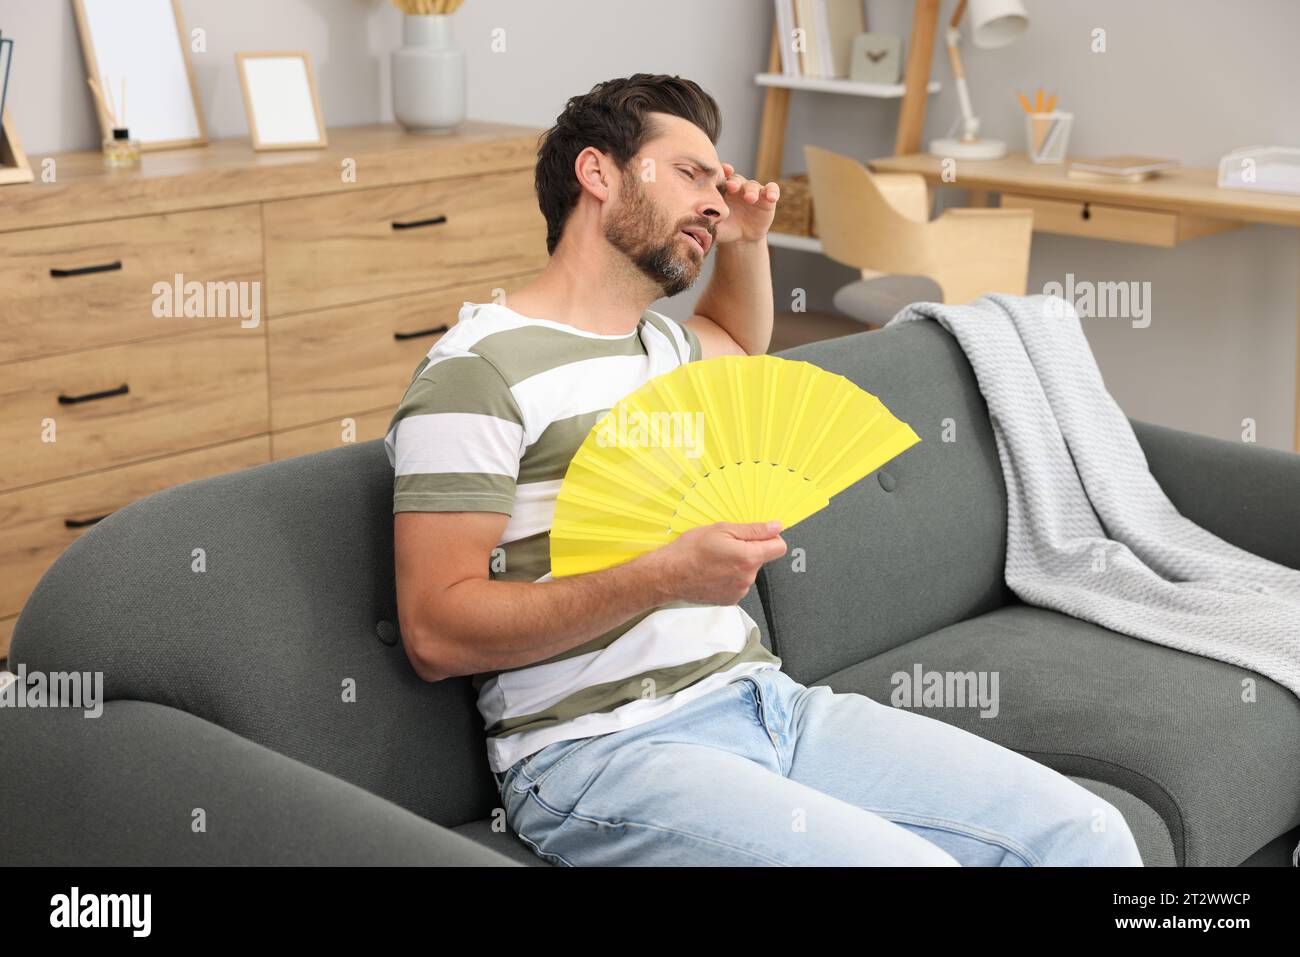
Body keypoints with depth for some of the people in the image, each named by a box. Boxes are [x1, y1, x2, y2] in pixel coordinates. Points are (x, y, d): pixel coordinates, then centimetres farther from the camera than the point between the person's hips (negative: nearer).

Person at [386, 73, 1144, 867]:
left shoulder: (662, 343, 20)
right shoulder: (479, 370, -7)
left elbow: (742, 344, 48)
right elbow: (436, 634, -13)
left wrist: (749, 239, 27)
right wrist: (665, 576, -21)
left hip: (762, 697, 8)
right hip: (602, 745, -7)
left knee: (1087, 833, -9)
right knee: (912, 860, -29)